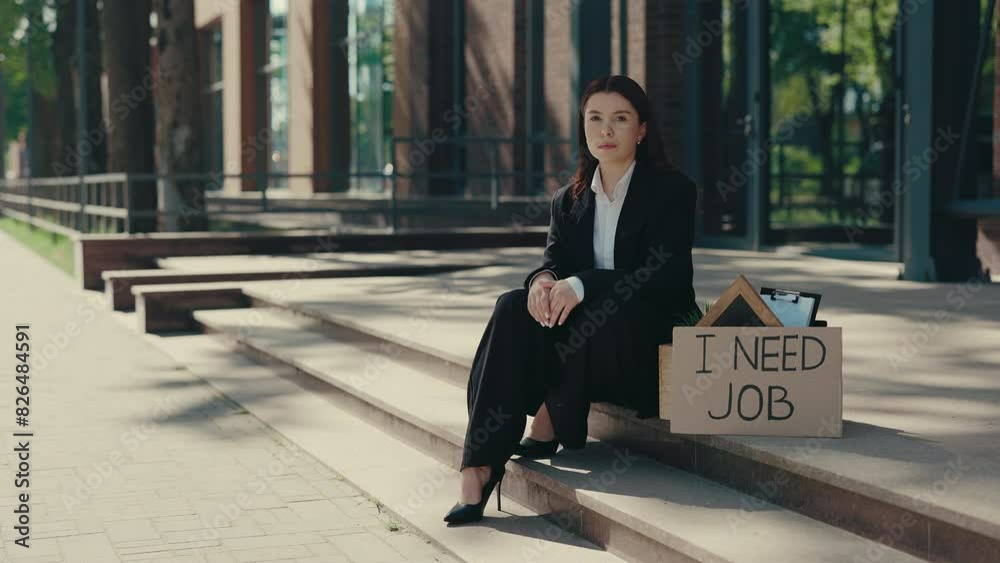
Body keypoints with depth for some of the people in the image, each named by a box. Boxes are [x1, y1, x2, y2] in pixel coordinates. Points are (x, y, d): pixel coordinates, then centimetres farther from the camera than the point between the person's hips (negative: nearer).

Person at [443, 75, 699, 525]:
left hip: (650, 348, -4)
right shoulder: (569, 200, 12)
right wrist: (543, 280, -27)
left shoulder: (673, 190, -4)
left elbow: (663, 275, -16)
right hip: (582, 336, 4)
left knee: (596, 314, -36)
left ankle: (550, 425, -16)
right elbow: (555, 259, 0)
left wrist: (580, 285, -29)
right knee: (514, 308, -25)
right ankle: (479, 468, -36)